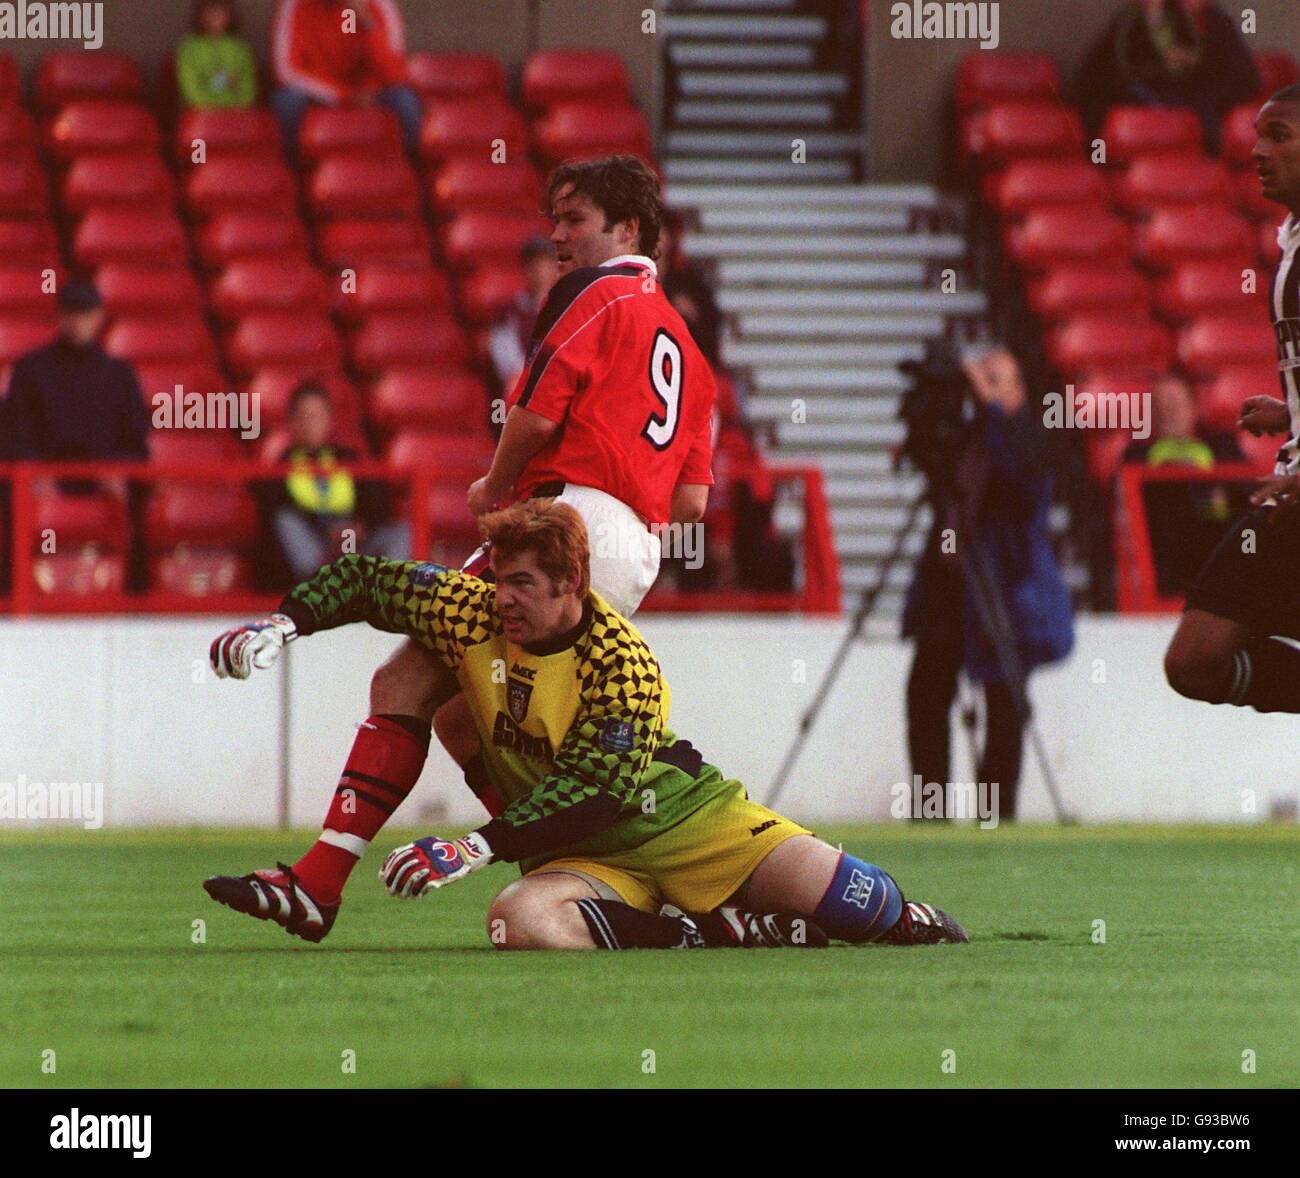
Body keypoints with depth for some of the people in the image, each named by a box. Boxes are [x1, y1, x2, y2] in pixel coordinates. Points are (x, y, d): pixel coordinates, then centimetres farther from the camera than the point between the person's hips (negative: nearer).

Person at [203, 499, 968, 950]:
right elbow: (365, 579, 9)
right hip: (583, 854, 3)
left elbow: (596, 793, -26)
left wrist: (477, 848, -31)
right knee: (519, 920, -34)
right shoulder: (470, 613, -6)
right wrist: (283, 627, -6)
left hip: (688, 818, -3)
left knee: (833, 893, -17)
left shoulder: (623, 663, -21)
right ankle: (703, 935, -25)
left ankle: (907, 927, 21)